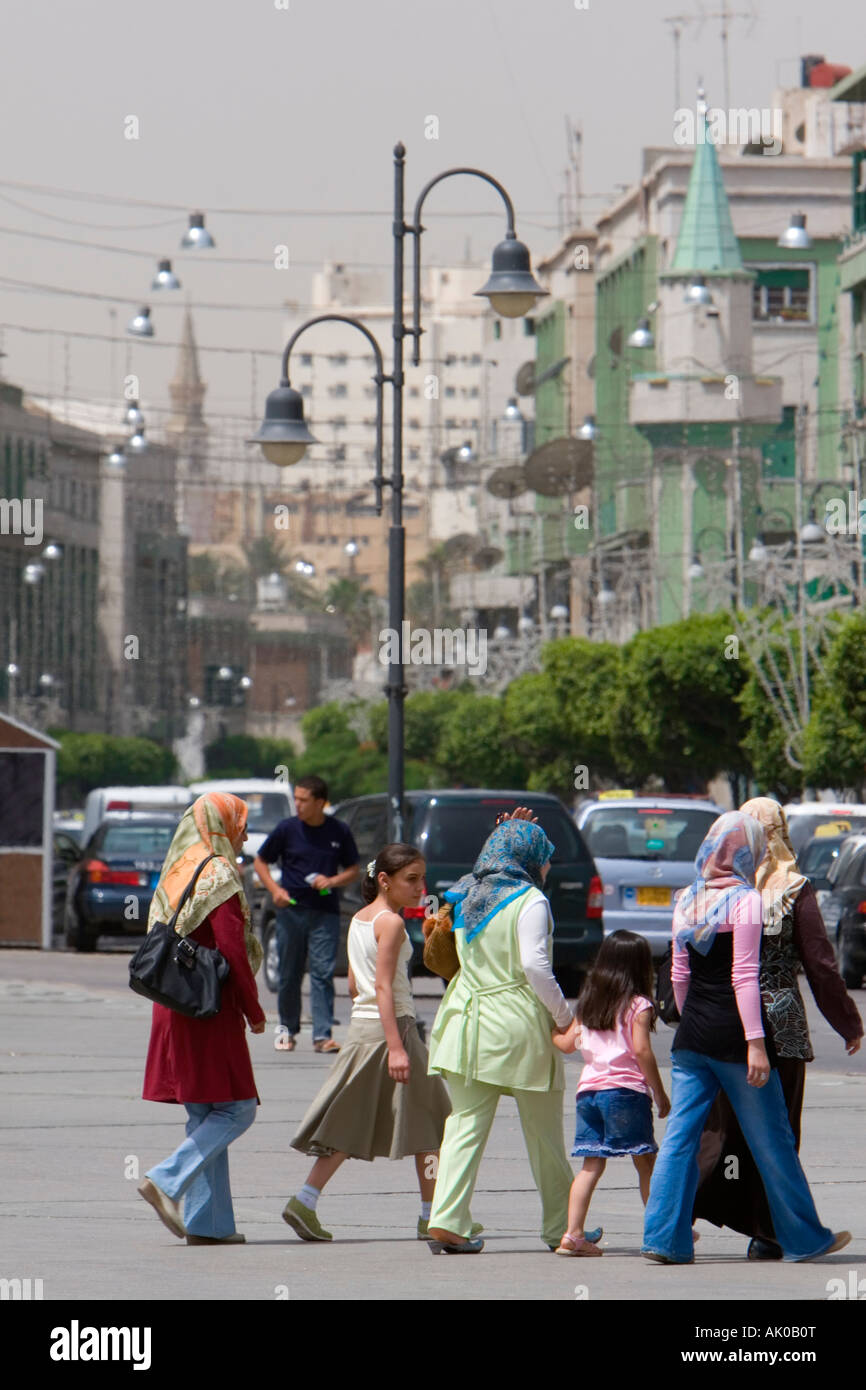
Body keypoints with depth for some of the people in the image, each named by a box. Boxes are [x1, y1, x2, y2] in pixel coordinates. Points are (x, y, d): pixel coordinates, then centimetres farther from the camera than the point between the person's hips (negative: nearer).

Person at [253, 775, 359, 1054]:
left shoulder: (339, 832, 2)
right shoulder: (287, 829, 1)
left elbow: (353, 870, 11)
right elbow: (260, 862, 10)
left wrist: (332, 881, -9)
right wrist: (275, 889, -6)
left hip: (325, 912, -1)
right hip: (291, 909, 1)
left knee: (323, 972, -8)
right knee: (289, 973, 7)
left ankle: (322, 1034, -9)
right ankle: (287, 1028, 24)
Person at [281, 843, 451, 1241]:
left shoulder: (358, 920, 12)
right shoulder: (391, 923, -13)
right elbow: (383, 986, -20)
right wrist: (396, 1047, -25)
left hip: (360, 1027, 8)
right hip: (392, 1026, -8)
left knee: (349, 1124, 8)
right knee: (427, 1118, 4)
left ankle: (304, 1202, -3)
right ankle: (432, 1216, 8)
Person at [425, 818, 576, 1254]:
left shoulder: (467, 897, 12)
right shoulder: (529, 901, -9)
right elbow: (535, 965, -16)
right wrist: (563, 1016, -8)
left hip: (470, 1020, 5)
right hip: (519, 1025, -5)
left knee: (465, 1124, 2)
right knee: (544, 1135, 7)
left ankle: (446, 1220, -11)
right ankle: (560, 1225, 15)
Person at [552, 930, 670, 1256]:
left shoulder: (588, 1003, 14)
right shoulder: (638, 1005, -3)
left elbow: (568, 1043, 17)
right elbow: (641, 1050, -11)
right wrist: (660, 1092, -5)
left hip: (588, 1088, 5)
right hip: (626, 1089, -5)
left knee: (591, 1164, 3)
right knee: (646, 1163, 4)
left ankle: (573, 1234, -6)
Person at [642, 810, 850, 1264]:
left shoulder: (688, 901, 9)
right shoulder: (745, 899, -10)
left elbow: (680, 975, 13)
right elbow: (744, 975, -15)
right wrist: (755, 1042, -16)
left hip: (692, 1035, 6)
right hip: (733, 1032, -6)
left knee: (680, 1134, 4)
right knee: (771, 1140, 4)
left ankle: (664, 1237, -3)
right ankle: (803, 1238, 14)